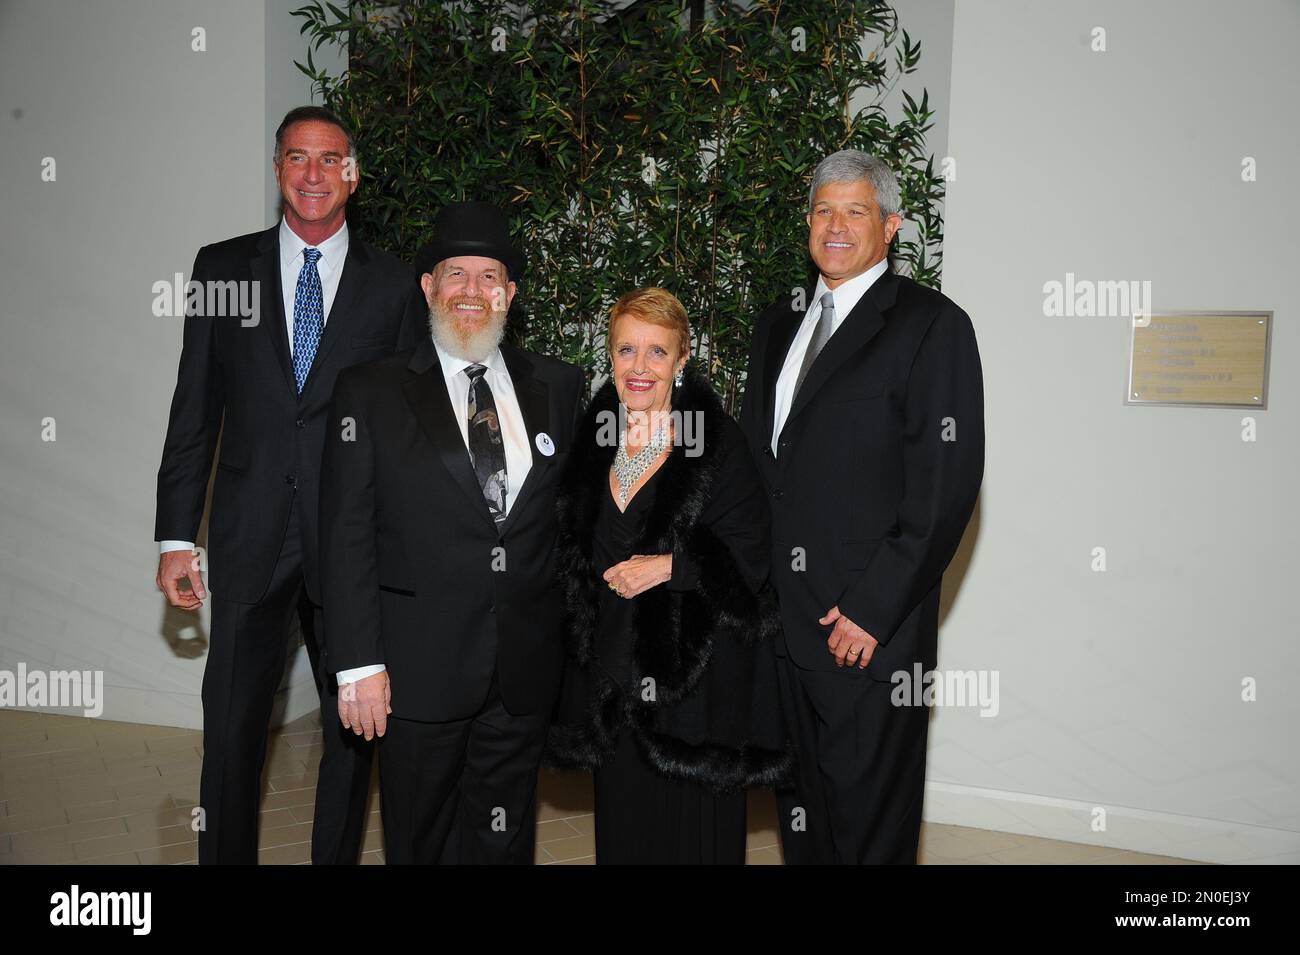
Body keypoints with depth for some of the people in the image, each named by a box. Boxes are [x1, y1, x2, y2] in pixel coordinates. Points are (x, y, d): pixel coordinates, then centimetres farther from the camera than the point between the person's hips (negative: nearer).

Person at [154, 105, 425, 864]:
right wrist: (177, 537, 1)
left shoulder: (393, 284, 3)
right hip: (250, 538, 1)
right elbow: (194, 408, 5)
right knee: (231, 729, 8)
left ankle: (337, 856, 30)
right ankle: (225, 856, 28)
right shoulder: (223, 266, 5)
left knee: (354, 727, 11)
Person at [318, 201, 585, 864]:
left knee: (503, 840, 16)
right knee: (419, 840, 14)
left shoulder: (559, 388, 5)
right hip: (419, 667, -2)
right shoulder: (370, 392, -2)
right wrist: (358, 662, -9)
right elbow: (347, 535, -5)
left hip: (527, 669, 2)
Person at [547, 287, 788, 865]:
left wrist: (667, 567, -19)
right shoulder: (595, 445, 8)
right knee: (621, 823, 15)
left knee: (693, 827, 5)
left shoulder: (718, 446, -9)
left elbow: (750, 556, -12)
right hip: (612, 668, 5)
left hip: (695, 671, -5)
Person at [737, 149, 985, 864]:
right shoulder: (778, 324, 15)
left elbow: (946, 485, -14)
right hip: (781, 620, 6)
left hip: (871, 628, -6)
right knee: (801, 810, 18)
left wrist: (874, 609, -17)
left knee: (871, 823, 7)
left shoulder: (932, 325, -7)